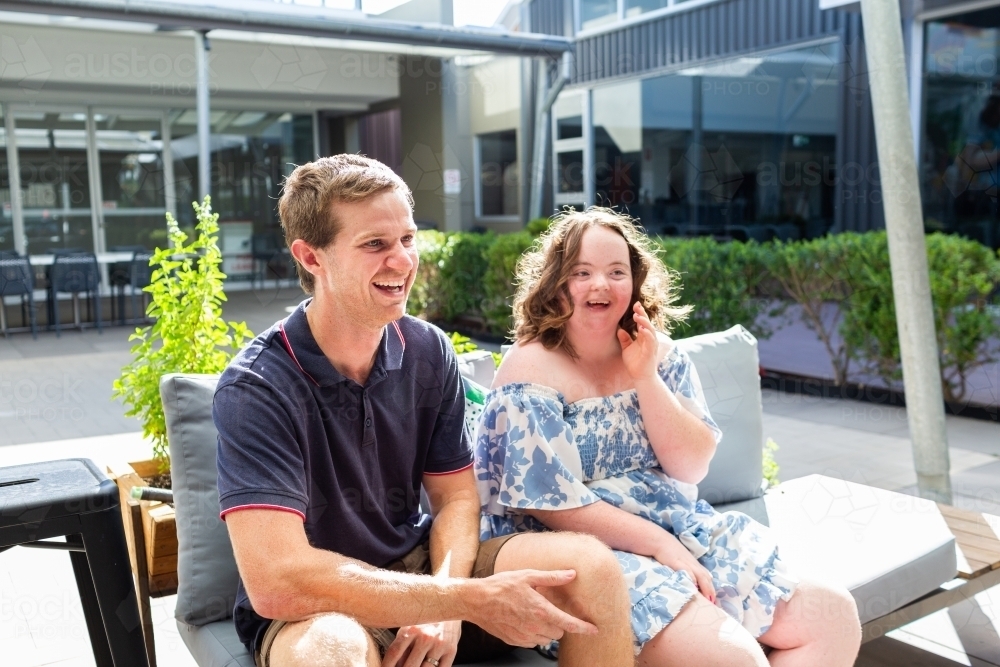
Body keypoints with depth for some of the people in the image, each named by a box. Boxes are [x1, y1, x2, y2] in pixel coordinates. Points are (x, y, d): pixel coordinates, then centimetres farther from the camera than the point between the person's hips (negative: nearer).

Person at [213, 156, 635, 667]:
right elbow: (278, 581, -30)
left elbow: (456, 497, 2)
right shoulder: (256, 388, -22)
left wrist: (445, 606, -19)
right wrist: (471, 600, -28)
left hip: (419, 569, 5)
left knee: (591, 566, -13)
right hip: (309, 609, -5)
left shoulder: (429, 353, -5)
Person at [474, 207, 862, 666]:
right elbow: (552, 506, -14)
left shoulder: (660, 355, 5)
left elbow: (692, 468, -1)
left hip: (678, 529, 6)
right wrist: (660, 545, -16)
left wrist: (645, 378, -12)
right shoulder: (532, 373, -11)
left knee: (834, 616, -5)